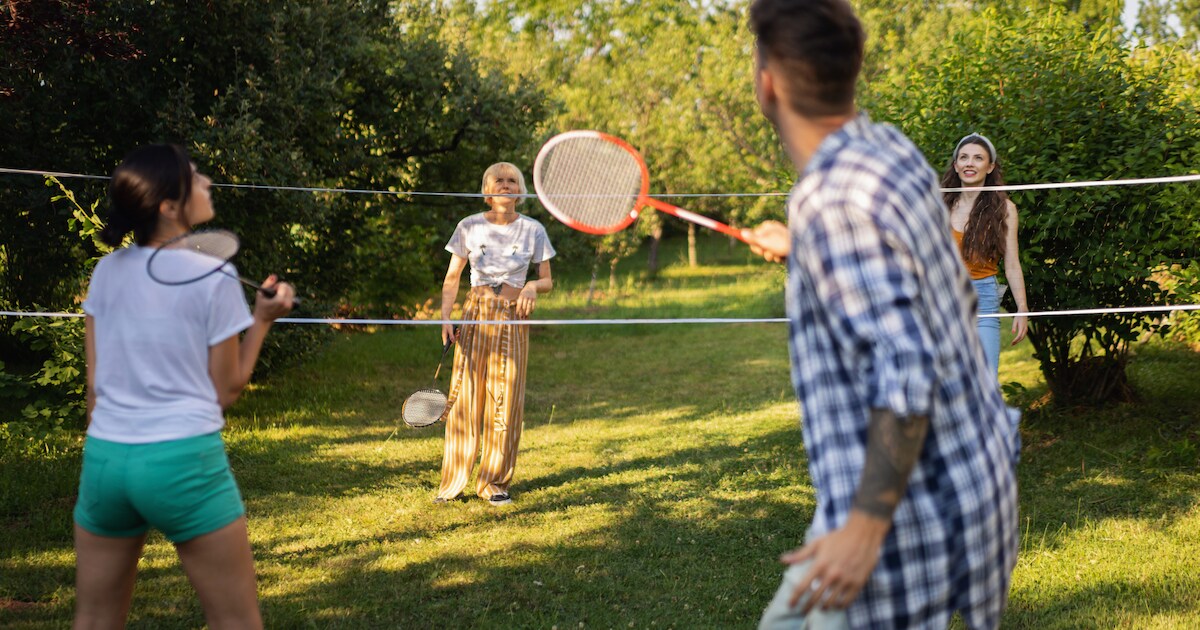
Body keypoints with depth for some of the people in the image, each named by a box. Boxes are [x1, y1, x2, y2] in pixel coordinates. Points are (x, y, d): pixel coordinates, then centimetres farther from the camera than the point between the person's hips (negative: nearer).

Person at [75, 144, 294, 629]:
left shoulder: (107, 271, 7)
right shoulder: (213, 278, -6)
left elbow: (94, 384, 9)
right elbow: (226, 389, 0)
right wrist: (263, 319, 7)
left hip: (105, 457, 5)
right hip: (184, 460, -5)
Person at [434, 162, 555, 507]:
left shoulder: (532, 230, 4)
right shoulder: (470, 227, 3)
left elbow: (547, 280, 10)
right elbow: (452, 277, 7)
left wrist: (533, 287, -13)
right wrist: (445, 317, -5)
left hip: (513, 320, 0)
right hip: (476, 315, 0)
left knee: (506, 402, 1)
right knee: (464, 398, -3)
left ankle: (495, 483, 12)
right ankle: (452, 483, 7)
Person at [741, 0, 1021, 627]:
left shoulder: (835, 204, -25)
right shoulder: (889, 147, 3)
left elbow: (908, 371, -29)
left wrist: (865, 529, -27)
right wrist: (800, 248, 34)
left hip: (911, 509, -10)